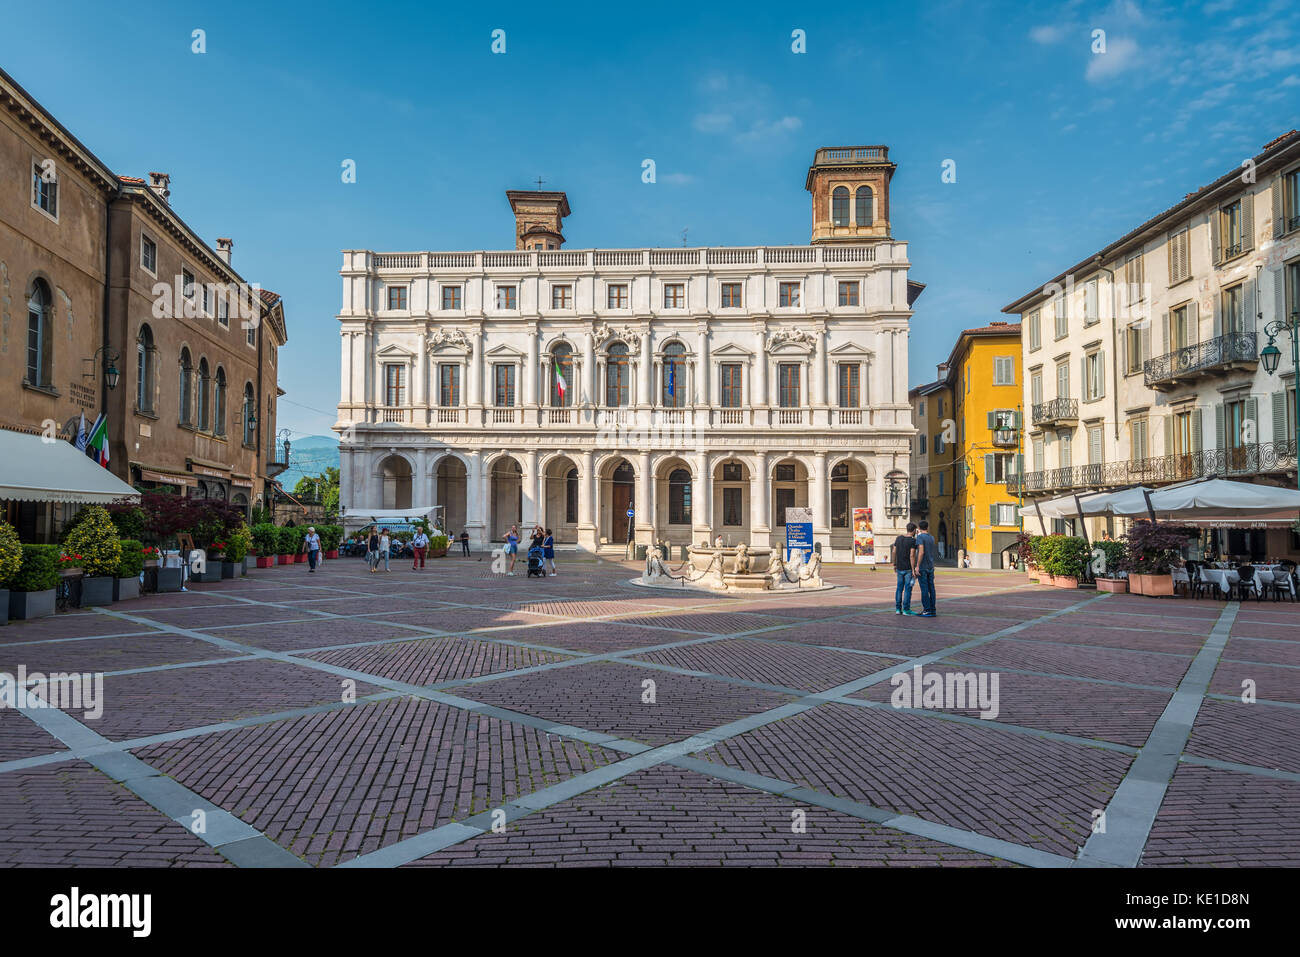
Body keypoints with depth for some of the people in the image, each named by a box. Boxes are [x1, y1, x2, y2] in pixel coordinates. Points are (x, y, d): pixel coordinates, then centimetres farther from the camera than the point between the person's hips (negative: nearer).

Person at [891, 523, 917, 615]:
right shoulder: (913, 540, -13)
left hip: (899, 568, 6)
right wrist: (913, 569, -16)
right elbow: (912, 556, -19)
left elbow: (894, 552, 7)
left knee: (899, 587, 12)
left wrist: (894, 565, 15)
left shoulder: (899, 538, 5)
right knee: (908, 588, 1)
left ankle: (898, 609, 12)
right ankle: (906, 609, 2)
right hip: (908, 568, -6)